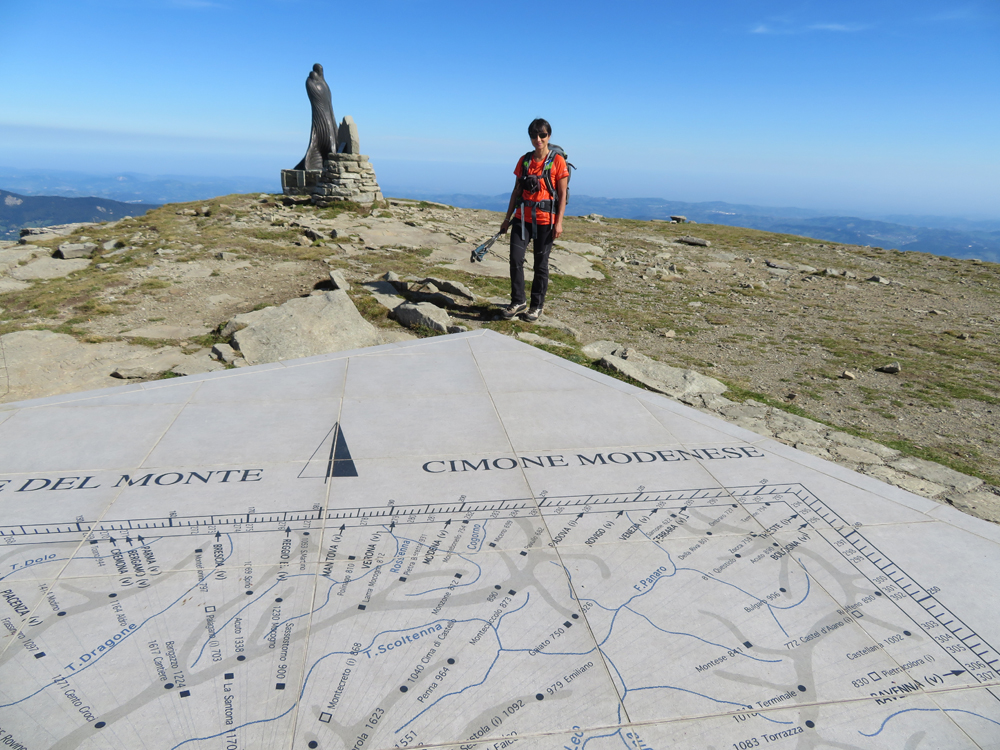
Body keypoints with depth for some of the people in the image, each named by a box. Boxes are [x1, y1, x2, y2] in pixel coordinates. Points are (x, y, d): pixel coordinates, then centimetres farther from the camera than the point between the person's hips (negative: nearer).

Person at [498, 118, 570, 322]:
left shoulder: (558, 161, -3)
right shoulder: (524, 160, 9)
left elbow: (562, 194, -5)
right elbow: (516, 190, 13)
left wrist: (558, 222, -12)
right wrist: (507, 217, 11)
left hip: (545, 220, -3)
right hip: (523, 217, 3)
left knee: (541, 264, 5)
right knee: (515, 259, -6)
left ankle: (537, 306, 17)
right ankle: (518, 301, 9)